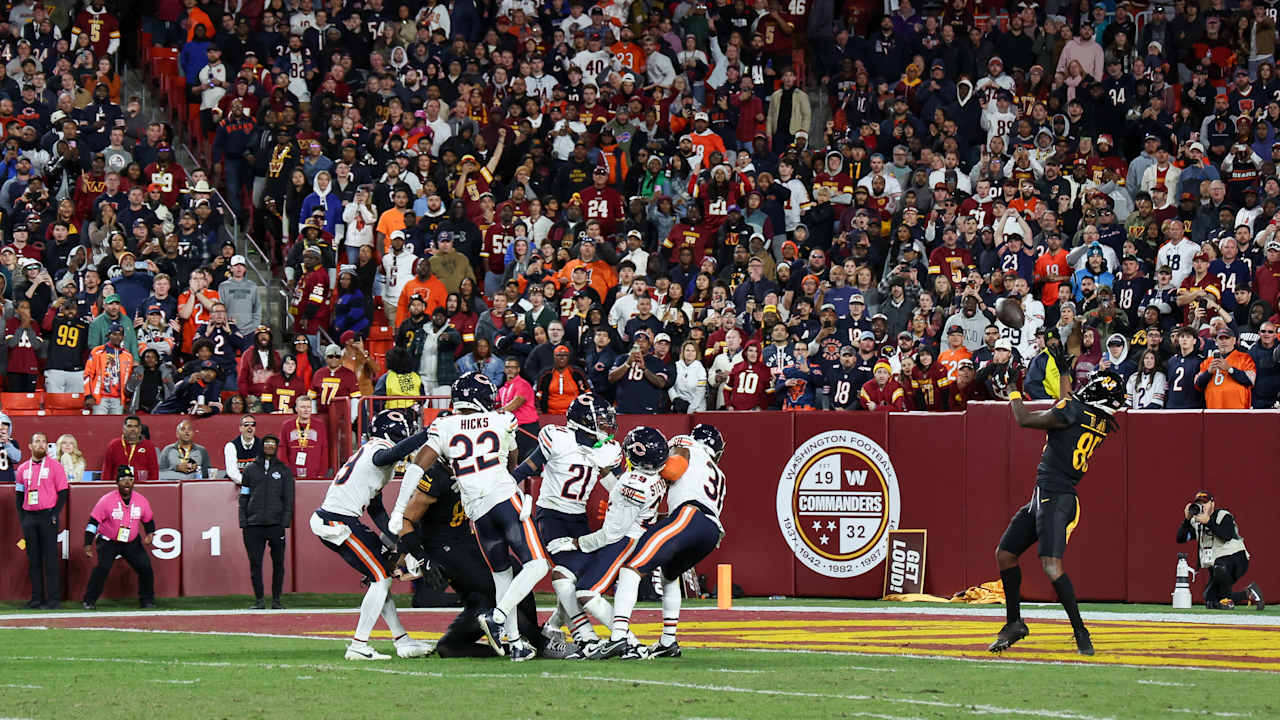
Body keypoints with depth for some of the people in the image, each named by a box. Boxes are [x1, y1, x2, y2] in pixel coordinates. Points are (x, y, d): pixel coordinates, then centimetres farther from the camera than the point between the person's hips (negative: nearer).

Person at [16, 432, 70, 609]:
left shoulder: (55, 465, 0)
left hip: (48, 516, -5)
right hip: (29, 517, 5)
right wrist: (22, 517, 7)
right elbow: (19, 494, 17)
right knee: (34, 559, 6)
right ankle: (37, 598, 10)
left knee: (50, 559, -6)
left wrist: (55, 515, -11)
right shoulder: (23, 468, 13)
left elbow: (63, 492, -2)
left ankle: (54, 599, -5)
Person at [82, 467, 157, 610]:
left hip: (132, 543, 4)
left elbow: (148, 520, 12)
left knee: (145, 567, -6)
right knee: (103, 567, -23)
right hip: (108, 542, -4)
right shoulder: (106, 500, -16)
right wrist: (88, 545, -20)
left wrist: (150, 534, -8)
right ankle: (89, 601, -11)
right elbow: (93, 522, -14)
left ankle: (147, 600, 14)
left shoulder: (141, 501, -4)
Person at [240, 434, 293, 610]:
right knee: (255, 563, -2)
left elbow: (288, 498, 7)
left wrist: (285, 522, -3)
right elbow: (243, 497, 12)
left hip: (276, 524, 0)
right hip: (254, 524, 0)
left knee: (278, 563, 0)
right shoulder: (250, 469, 11)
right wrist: (243, 522, 2)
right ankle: (258, 600, 6)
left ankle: (276, 600, 7)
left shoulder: (284, 470, 10)